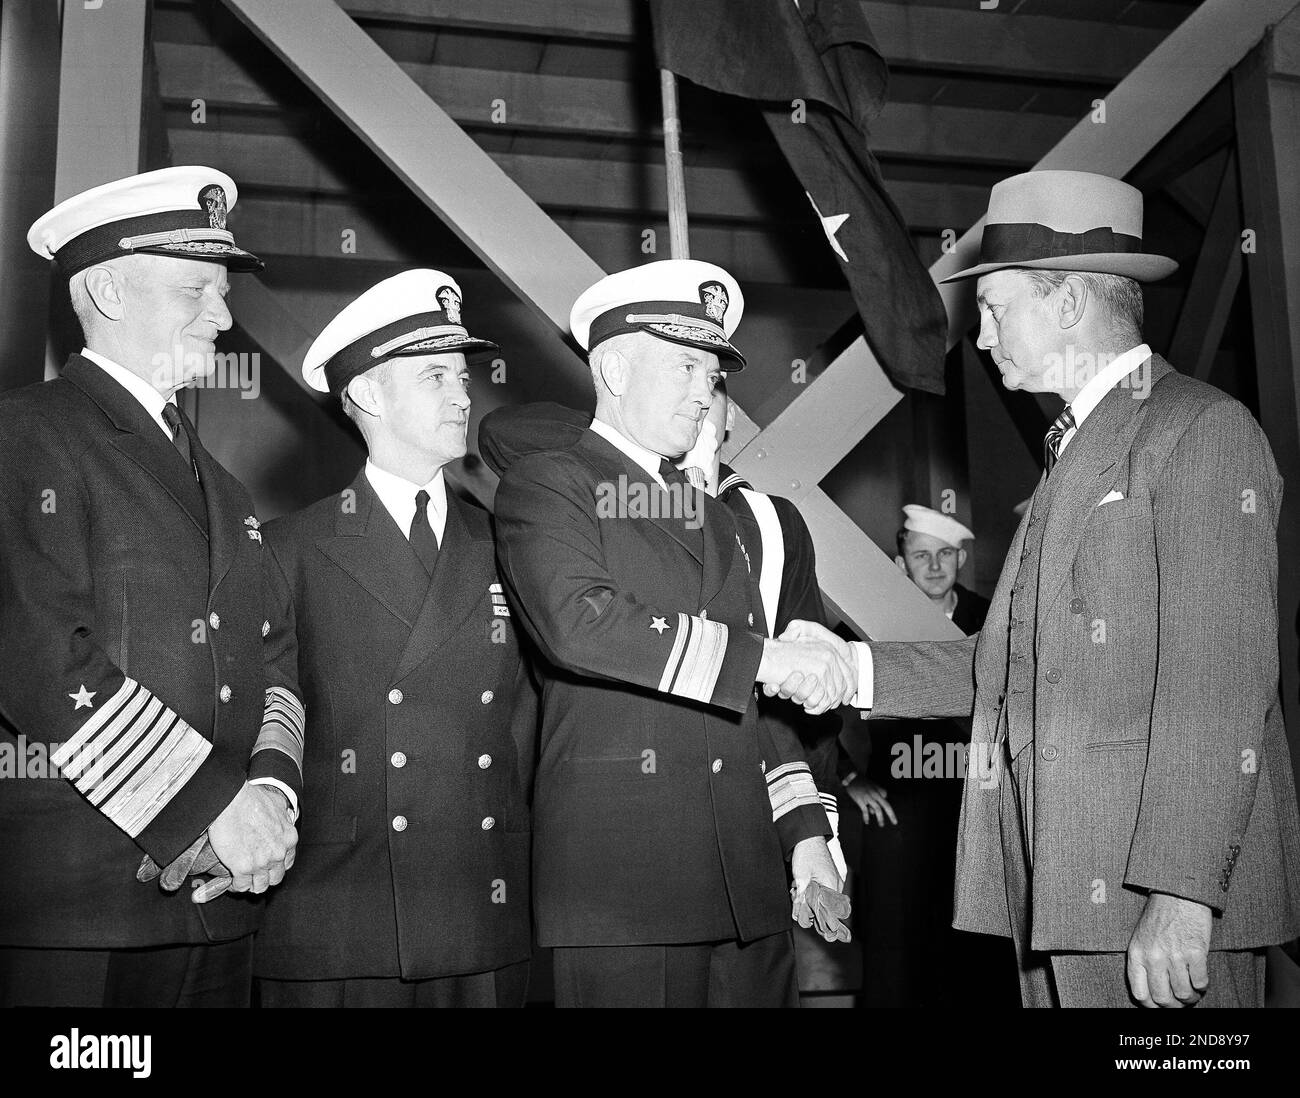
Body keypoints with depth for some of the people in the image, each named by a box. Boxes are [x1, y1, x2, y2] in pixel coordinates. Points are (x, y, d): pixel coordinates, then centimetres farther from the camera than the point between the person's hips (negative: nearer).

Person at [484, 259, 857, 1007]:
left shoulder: (715, 518, 22)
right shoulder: (547, 483, 0)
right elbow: (579, 623, -20)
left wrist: (805, 828, 12)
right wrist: (763, 656, -16)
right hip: (619, 880, -6)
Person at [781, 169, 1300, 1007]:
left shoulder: (1202, 431, -7)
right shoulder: (1078, 446, 18)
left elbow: (1220, 678, -16)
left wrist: (1179, 893, -20)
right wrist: (855, 670, 6)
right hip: (1058, 887, 8)